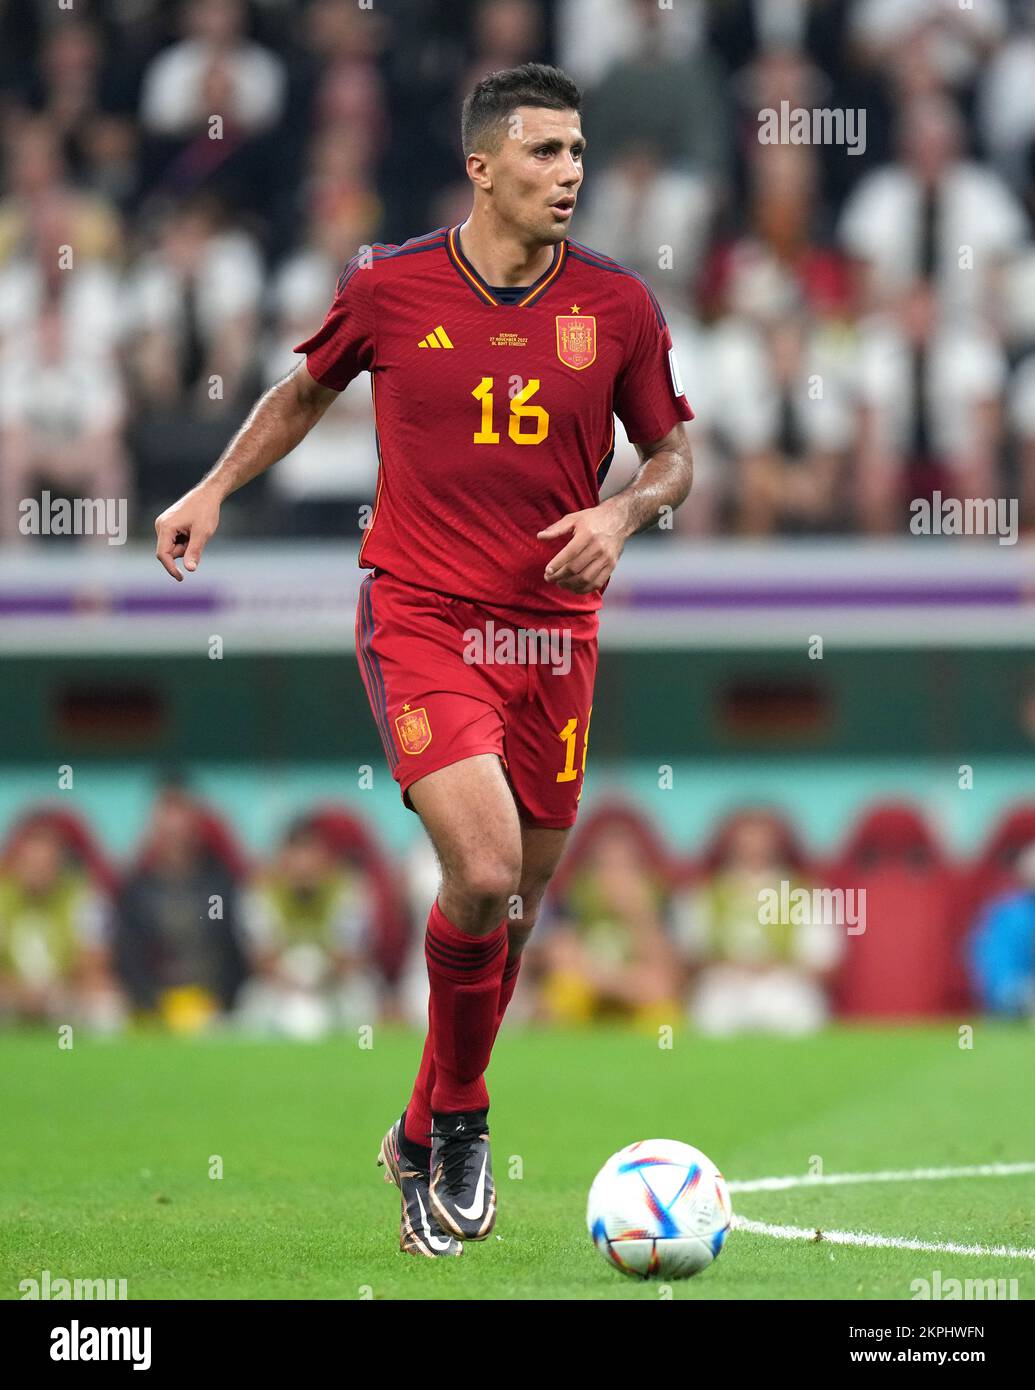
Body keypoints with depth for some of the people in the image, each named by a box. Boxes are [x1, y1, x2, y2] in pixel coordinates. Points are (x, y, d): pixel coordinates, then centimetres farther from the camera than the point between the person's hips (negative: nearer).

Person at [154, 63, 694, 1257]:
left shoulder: (616, 306, 0)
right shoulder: (390, 288, -4)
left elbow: (672, 454, 12)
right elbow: (307, 388, 17)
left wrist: (623, 512, -8)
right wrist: (215, 488, 12)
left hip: (552, 634, 3)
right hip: (419, 620, -3)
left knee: (510, 914, 9)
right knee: (484, 871, -22)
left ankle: (425, 1142, 31)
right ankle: (460, 1119, 2)